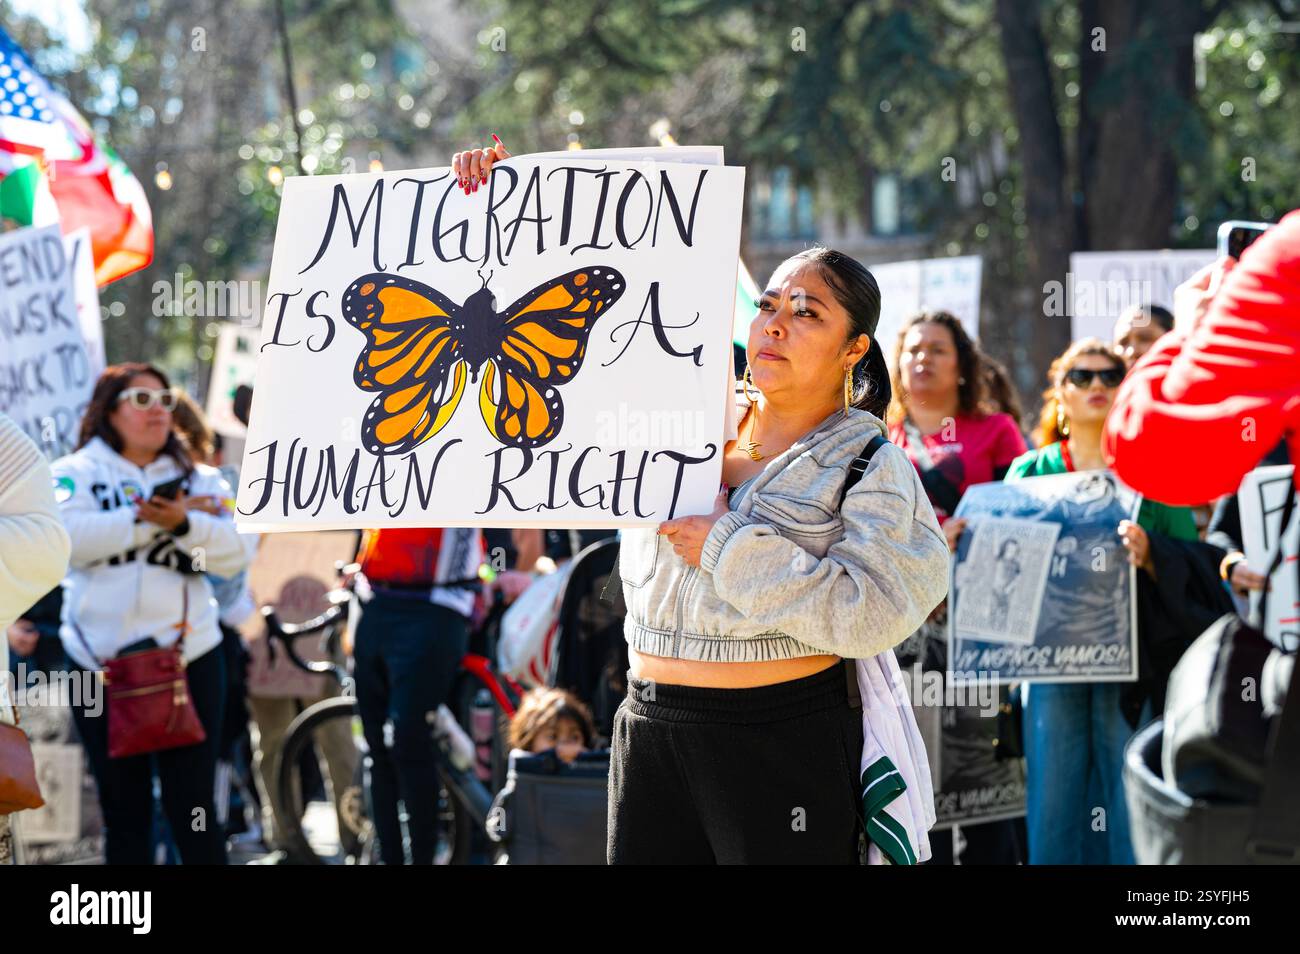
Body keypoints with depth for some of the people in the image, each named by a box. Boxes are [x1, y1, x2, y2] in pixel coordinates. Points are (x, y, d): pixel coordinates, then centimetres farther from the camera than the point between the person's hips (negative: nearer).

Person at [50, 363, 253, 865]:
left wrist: (183, 523, -19)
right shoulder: (76, 472, 6)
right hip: (102, 661, 0)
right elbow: (66, 537, -13)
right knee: (123, 813, 7)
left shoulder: (199, 479, 10)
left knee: (192, 807, -1)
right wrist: (146, 519, -16)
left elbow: (235, 553, -2)